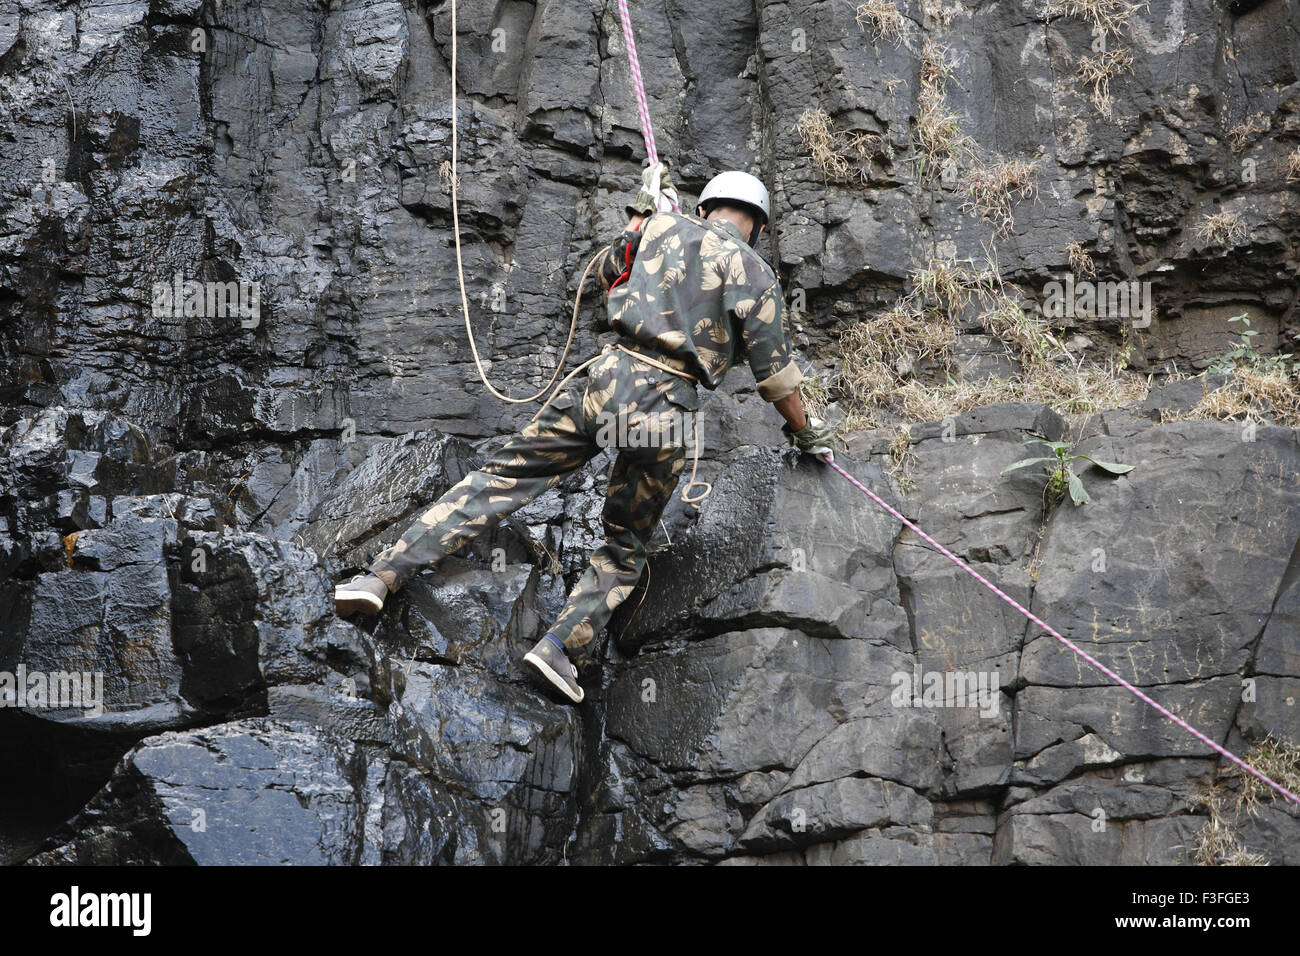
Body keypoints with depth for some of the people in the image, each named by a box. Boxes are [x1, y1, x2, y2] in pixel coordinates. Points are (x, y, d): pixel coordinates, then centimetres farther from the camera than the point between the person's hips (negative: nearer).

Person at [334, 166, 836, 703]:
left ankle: (384, 574, 1)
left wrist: (642, 210, 43)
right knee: (625, 547, 15)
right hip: (664, 414, -2)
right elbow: (776, 374, 7)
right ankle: (561, 644, -3)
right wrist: (805, 433, 23)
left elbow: (606, 274, 32)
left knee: (501, 478, 8)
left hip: (608, 378, 2)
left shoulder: (665, 226, 13)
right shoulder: (755, 275, 5)